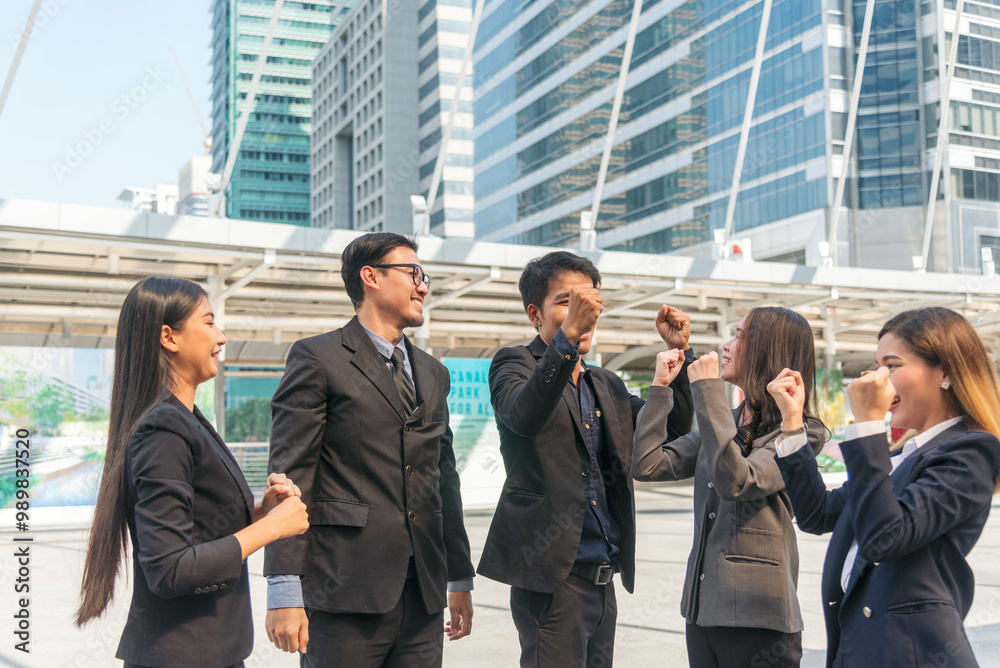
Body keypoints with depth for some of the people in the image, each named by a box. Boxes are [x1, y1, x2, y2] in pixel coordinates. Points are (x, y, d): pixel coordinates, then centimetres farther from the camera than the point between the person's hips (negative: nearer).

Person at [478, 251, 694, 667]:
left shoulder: (607, 386, 18)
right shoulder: (515, 363, -2)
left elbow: (672, 430, 13)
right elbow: (523, 415, -24)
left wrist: (678, 351, 4)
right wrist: (568, 336, -35)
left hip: (603, 581, 7)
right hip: (551, 577, -7)